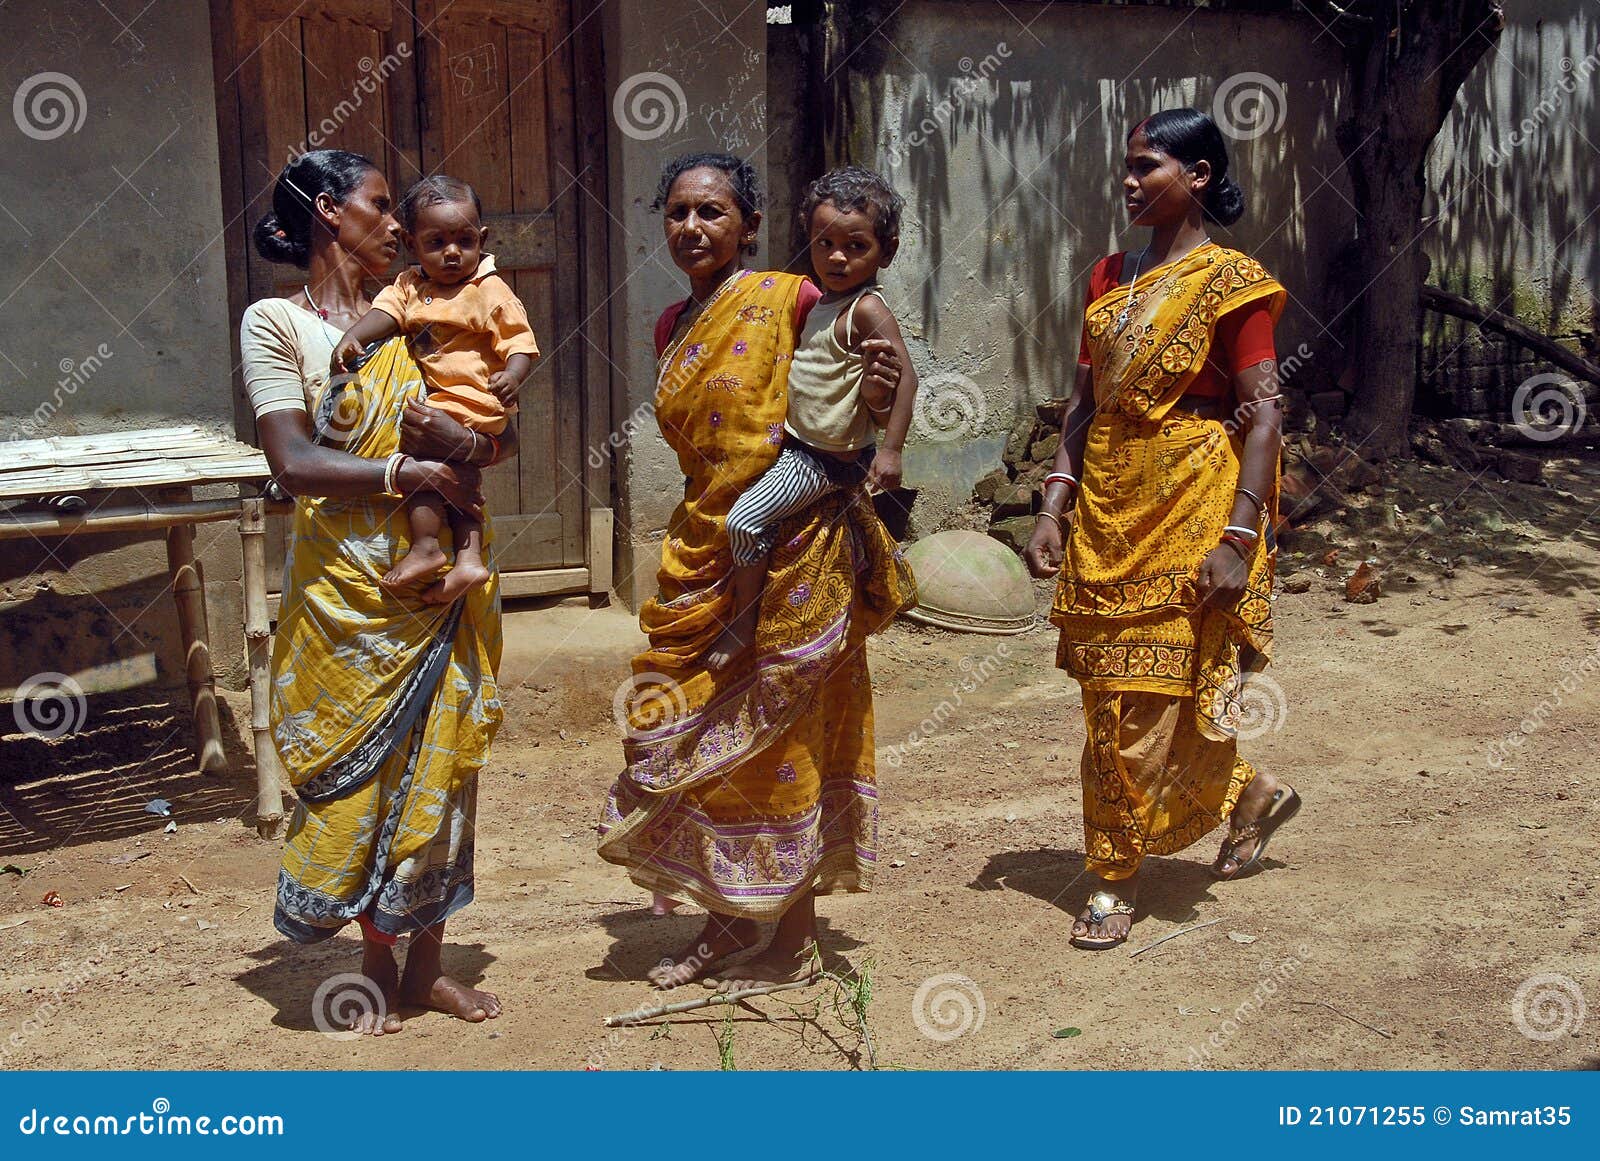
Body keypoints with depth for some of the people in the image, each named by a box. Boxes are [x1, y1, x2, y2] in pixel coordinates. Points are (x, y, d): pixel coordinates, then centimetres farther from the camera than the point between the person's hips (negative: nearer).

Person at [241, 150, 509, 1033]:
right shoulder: (276, 322, -2)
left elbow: (505, 437, 8)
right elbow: (295, 465, -13)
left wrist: (462, 444, -13)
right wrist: (411, 471, -18)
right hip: (346, 593, -4)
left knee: (439, 767, 7)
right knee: (357, 775, 4)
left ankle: (427, 960, 20)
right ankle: (378, 965, 22)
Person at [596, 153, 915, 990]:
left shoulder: (789, 300, -8)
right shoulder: (672, 327, 12)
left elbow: (857, 391, -3)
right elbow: (697, 444, 14)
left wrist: (885, 385, -23)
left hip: (792, 550, -6)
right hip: (703, 554, 7)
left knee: (781, 730, 2)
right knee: (694, 728, 9)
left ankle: (796, 934, 16)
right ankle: (730, 913, 25)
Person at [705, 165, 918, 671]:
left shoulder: (867, 309, -18)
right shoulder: (823, 302, 9)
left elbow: (904, 378, -24)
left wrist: (890, 450, -27)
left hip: (823, 459, -10)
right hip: (796, 442, 10)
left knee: (745, 519, -20)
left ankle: (742, 625, -5)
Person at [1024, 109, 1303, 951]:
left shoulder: (1230, 281, -7)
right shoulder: (1109, 278, 12)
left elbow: (1263, 413, -12)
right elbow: (1084, 403, 12)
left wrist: (1238, 538, -18)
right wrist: (1053, 509, 4)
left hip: (1188, 517, -6)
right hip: (1107, 510, 7)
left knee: (1144, 698, -2)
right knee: (1116, 696, 11)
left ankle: (1117, 878, 13)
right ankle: (1249, 794, 34)